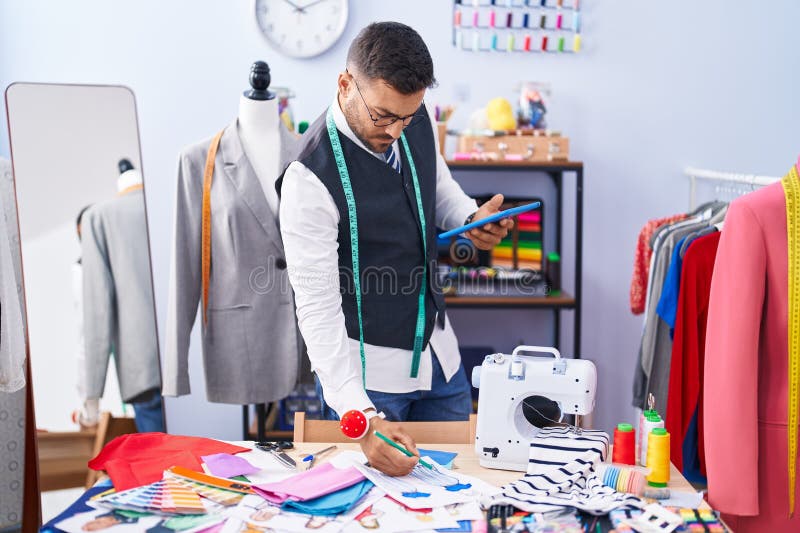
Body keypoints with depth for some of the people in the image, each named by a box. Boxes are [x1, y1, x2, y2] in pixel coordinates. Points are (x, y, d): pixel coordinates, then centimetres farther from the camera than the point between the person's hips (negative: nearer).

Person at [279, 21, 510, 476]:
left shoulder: (418, 122, -6)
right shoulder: (312, 177, -25)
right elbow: (317, 307, -24)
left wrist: (473, 218, -6)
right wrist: (362, 416, -30)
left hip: (438, 350, 7)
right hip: (365, 370, -6)